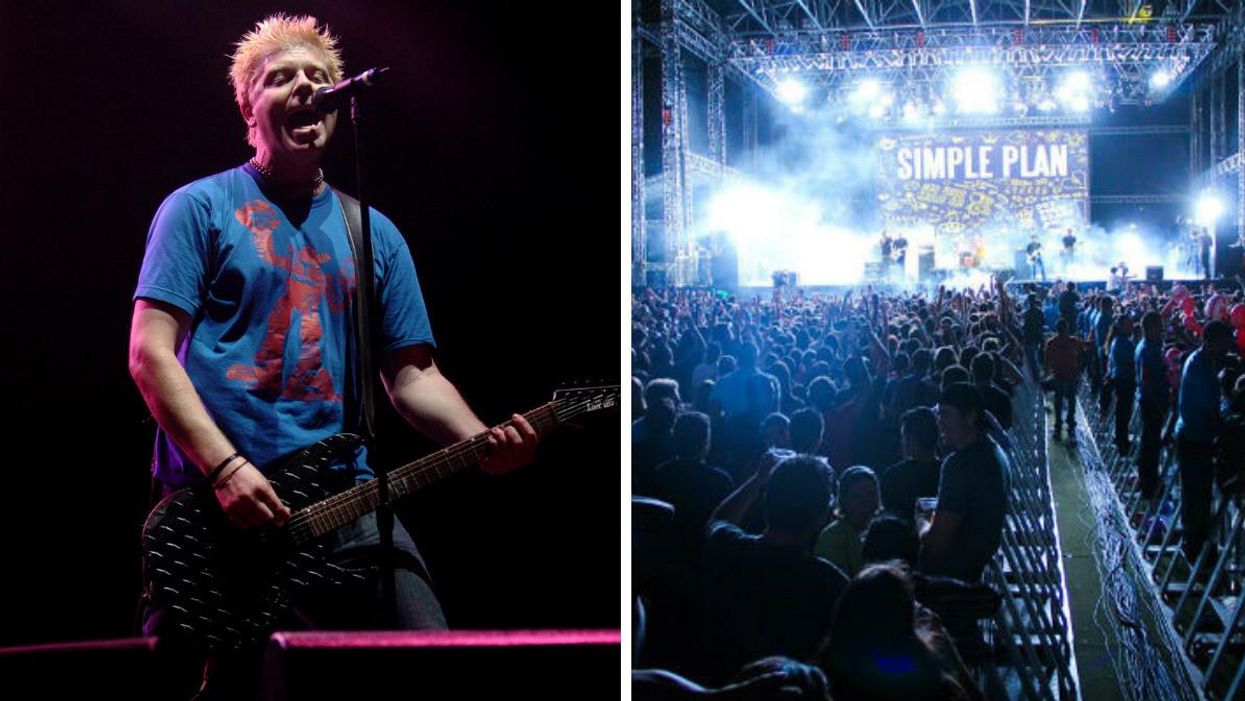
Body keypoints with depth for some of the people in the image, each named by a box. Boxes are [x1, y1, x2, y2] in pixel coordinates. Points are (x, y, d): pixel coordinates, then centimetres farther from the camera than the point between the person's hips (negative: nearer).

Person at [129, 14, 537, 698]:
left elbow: (412, 372, 15)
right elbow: (150, 353, -4)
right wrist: (226, 469, -16)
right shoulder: (201, 208, 5)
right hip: (213, 499, -3)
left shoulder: (375, 233, 18)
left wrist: (483, 442, -5)